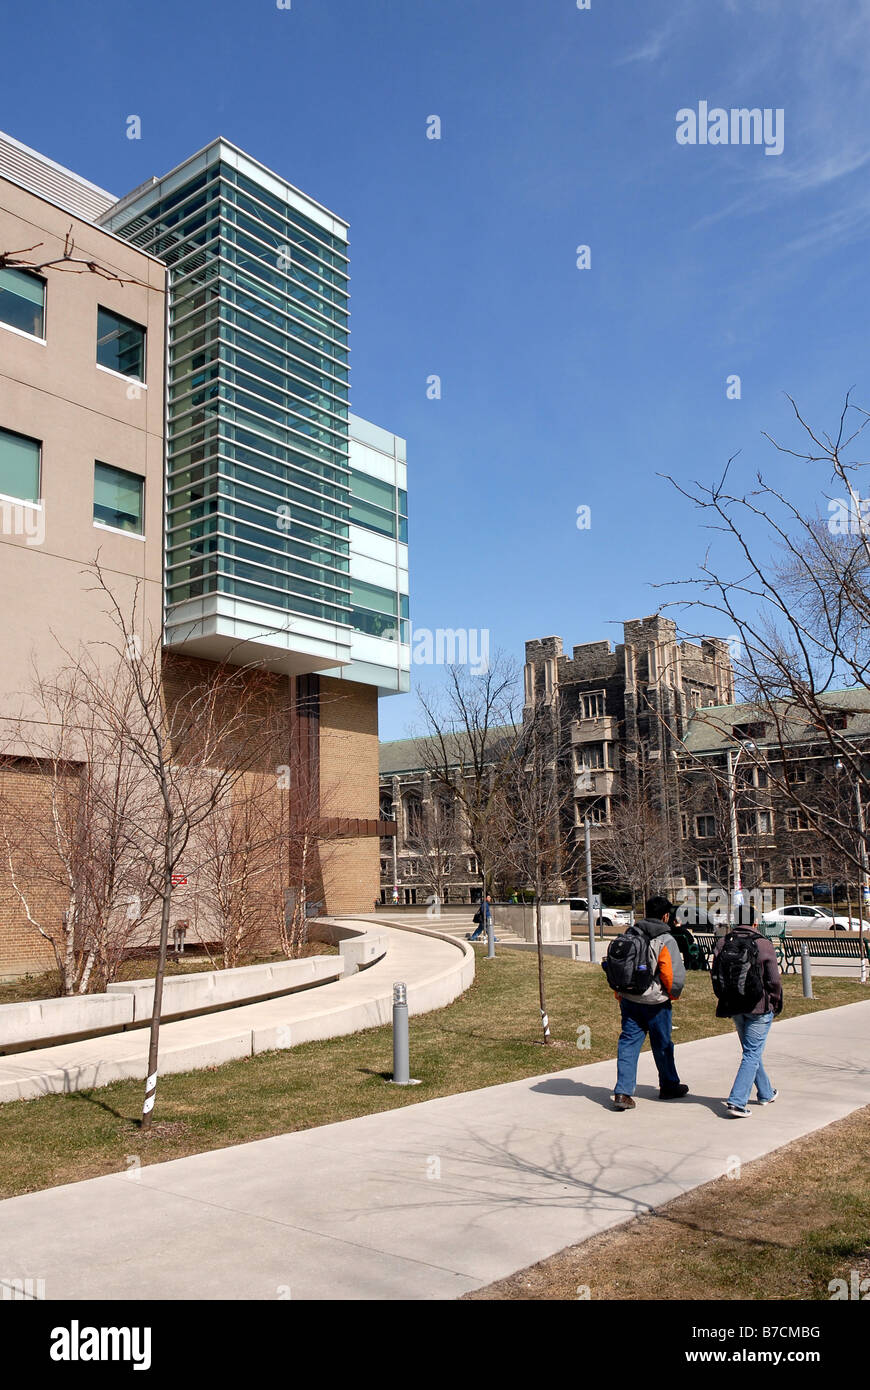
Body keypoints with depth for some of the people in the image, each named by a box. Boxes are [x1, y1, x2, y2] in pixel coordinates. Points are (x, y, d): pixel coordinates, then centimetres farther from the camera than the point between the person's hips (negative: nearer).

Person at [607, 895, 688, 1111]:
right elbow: (675, 974, -16)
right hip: (655, 1002, -4)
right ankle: (669, 1086, 32)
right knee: (662, 1045, 14)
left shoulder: (628, 935, 4)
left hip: (628, 1000, 4)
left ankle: (623, 1092, -1)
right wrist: (673, 994, 4)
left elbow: (614, 968, 7)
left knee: (628, 1043, 6)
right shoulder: (665, 941, -14)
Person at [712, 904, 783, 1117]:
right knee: (752, 1054, 0)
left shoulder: (722, 944, 0)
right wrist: (776, 1004, 5)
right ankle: (736, 1101, -8)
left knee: (751, 1051, 21)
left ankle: (766, 1093, 37)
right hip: (759, 1007, -5)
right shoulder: (763, 945, -13)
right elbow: (774, 980, -10)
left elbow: (715, 977, 3)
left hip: (735, 1008, 5)